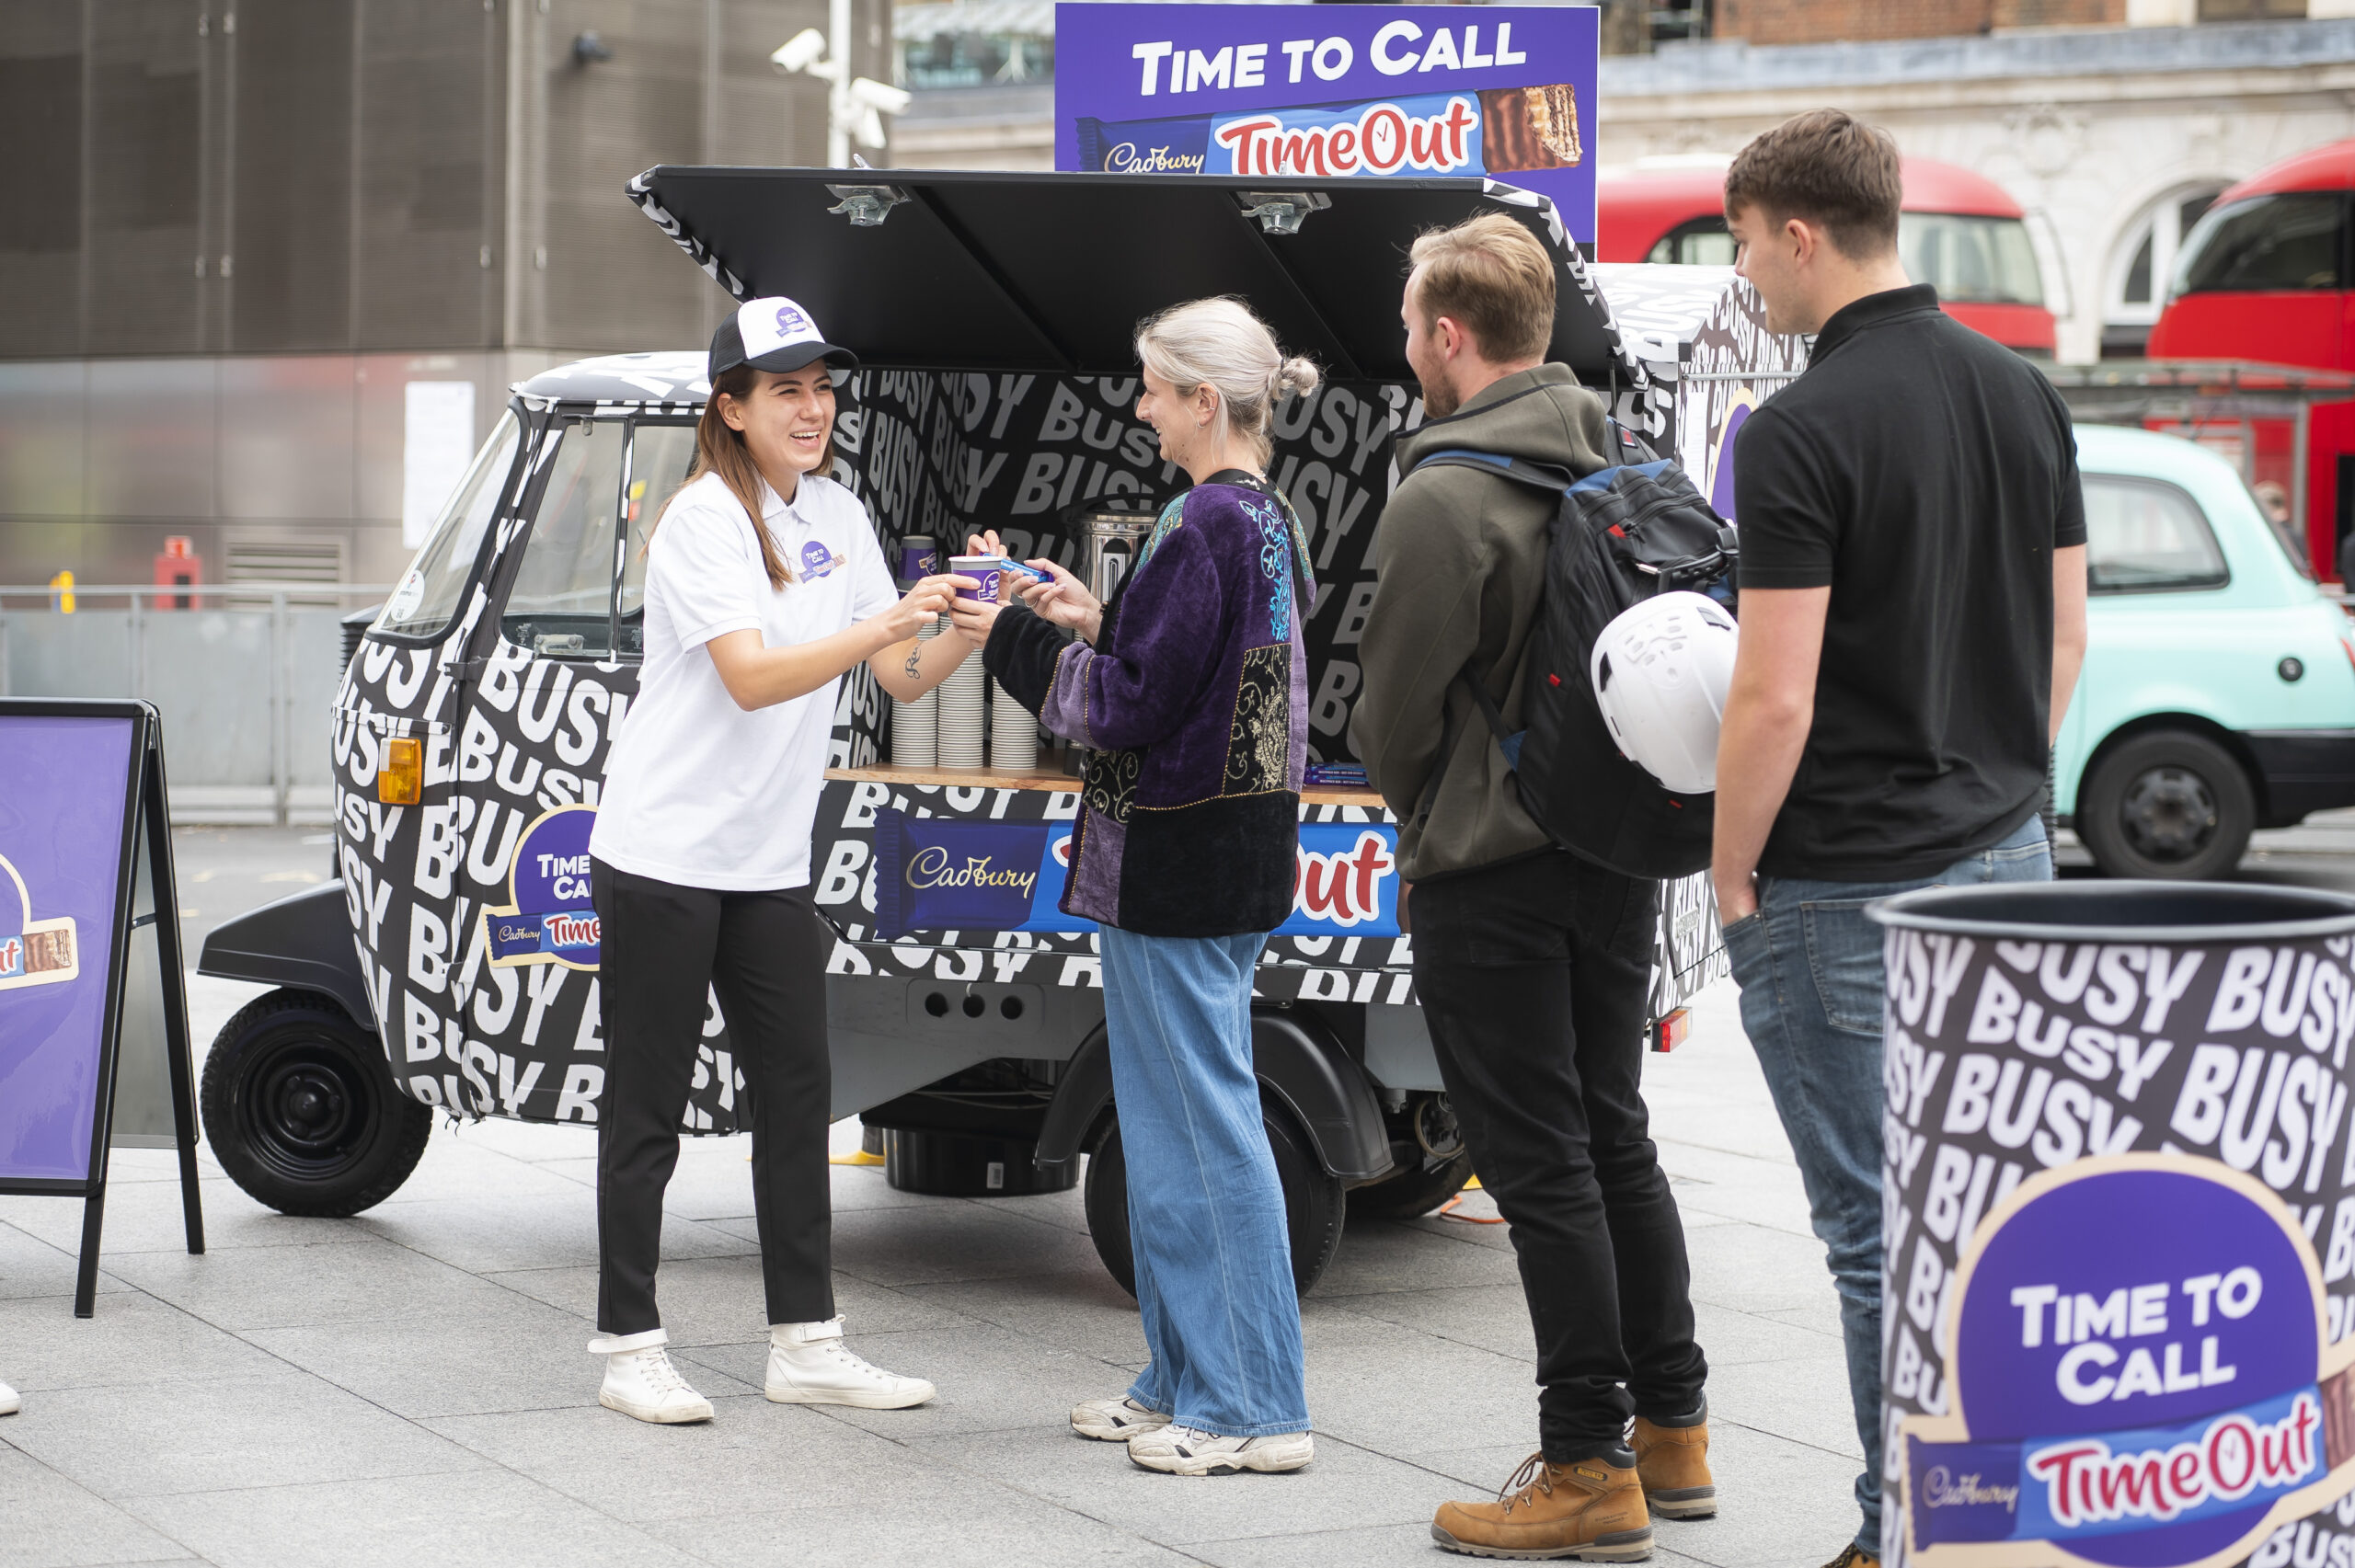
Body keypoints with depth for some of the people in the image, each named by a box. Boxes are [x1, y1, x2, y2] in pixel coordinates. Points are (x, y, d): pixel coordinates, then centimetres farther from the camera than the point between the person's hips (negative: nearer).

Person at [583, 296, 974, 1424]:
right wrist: (883, 624, -33)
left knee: (798, 1094, 7)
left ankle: (806, 1346, 14)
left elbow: (903, 682, 7)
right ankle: (629, 1350, 7)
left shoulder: (837, 519, 10)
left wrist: (964, 630, -12)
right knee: (647, 1107, 0)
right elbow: (751, 676, -24)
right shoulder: (704, 519, -12)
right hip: (665, 855, -7)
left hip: (771, 863, 7)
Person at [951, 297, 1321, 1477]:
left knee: (1204, 1124, -5)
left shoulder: (1204, 526, -18)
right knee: (1167, 1124, 16)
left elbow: (1136, 705, -18)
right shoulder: (1271, 521, 12)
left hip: (1178, 864, -10)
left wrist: (1015, 644, -6)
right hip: (1238, 854, 10)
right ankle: (1187, 1380, 23)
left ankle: (1253, 1407, -1)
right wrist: (1098, 624, 13)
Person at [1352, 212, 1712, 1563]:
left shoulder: (1444, 501, -19)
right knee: (1615, 1141, 17)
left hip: (1491, 872, -8)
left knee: (1542, 1169, -1)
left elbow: (1395, 713, -12)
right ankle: (1672, 1434, 23)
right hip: (1620, 850, 8)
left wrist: (1418, 812, 8)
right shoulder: (1623, 464, 6)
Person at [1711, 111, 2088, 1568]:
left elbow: (1776, 697, -19)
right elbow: (2065, 637, 12)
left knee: (1882, 1230, 0)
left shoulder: (1801, 433, -17)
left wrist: (1733, 869, -6)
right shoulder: (2024, 392, 6)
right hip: (2003, 857, 7)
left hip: (1847, 892, -7)